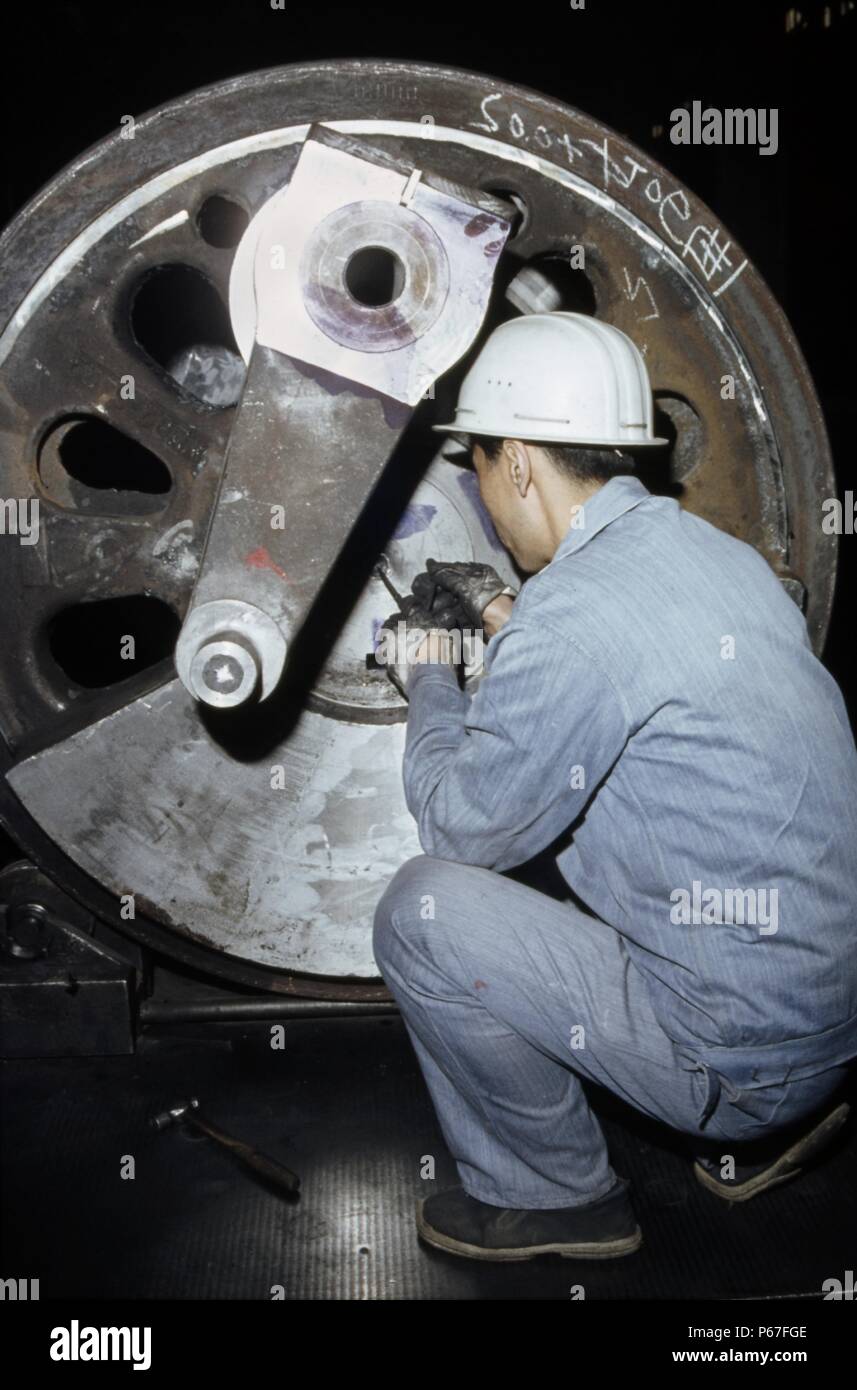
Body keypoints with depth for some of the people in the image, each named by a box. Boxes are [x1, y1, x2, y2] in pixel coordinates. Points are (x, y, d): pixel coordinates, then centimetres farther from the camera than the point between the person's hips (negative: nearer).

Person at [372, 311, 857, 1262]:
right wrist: (504, 619, 20)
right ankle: (768, 1127, 23)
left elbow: (464, 827, -10)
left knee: (422, 910, -9)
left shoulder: (572, 612, -22)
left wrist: (429, 685, 7)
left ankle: (547, 1196, 12)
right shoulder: (713, 550, 5)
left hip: (739, 1055, -9)